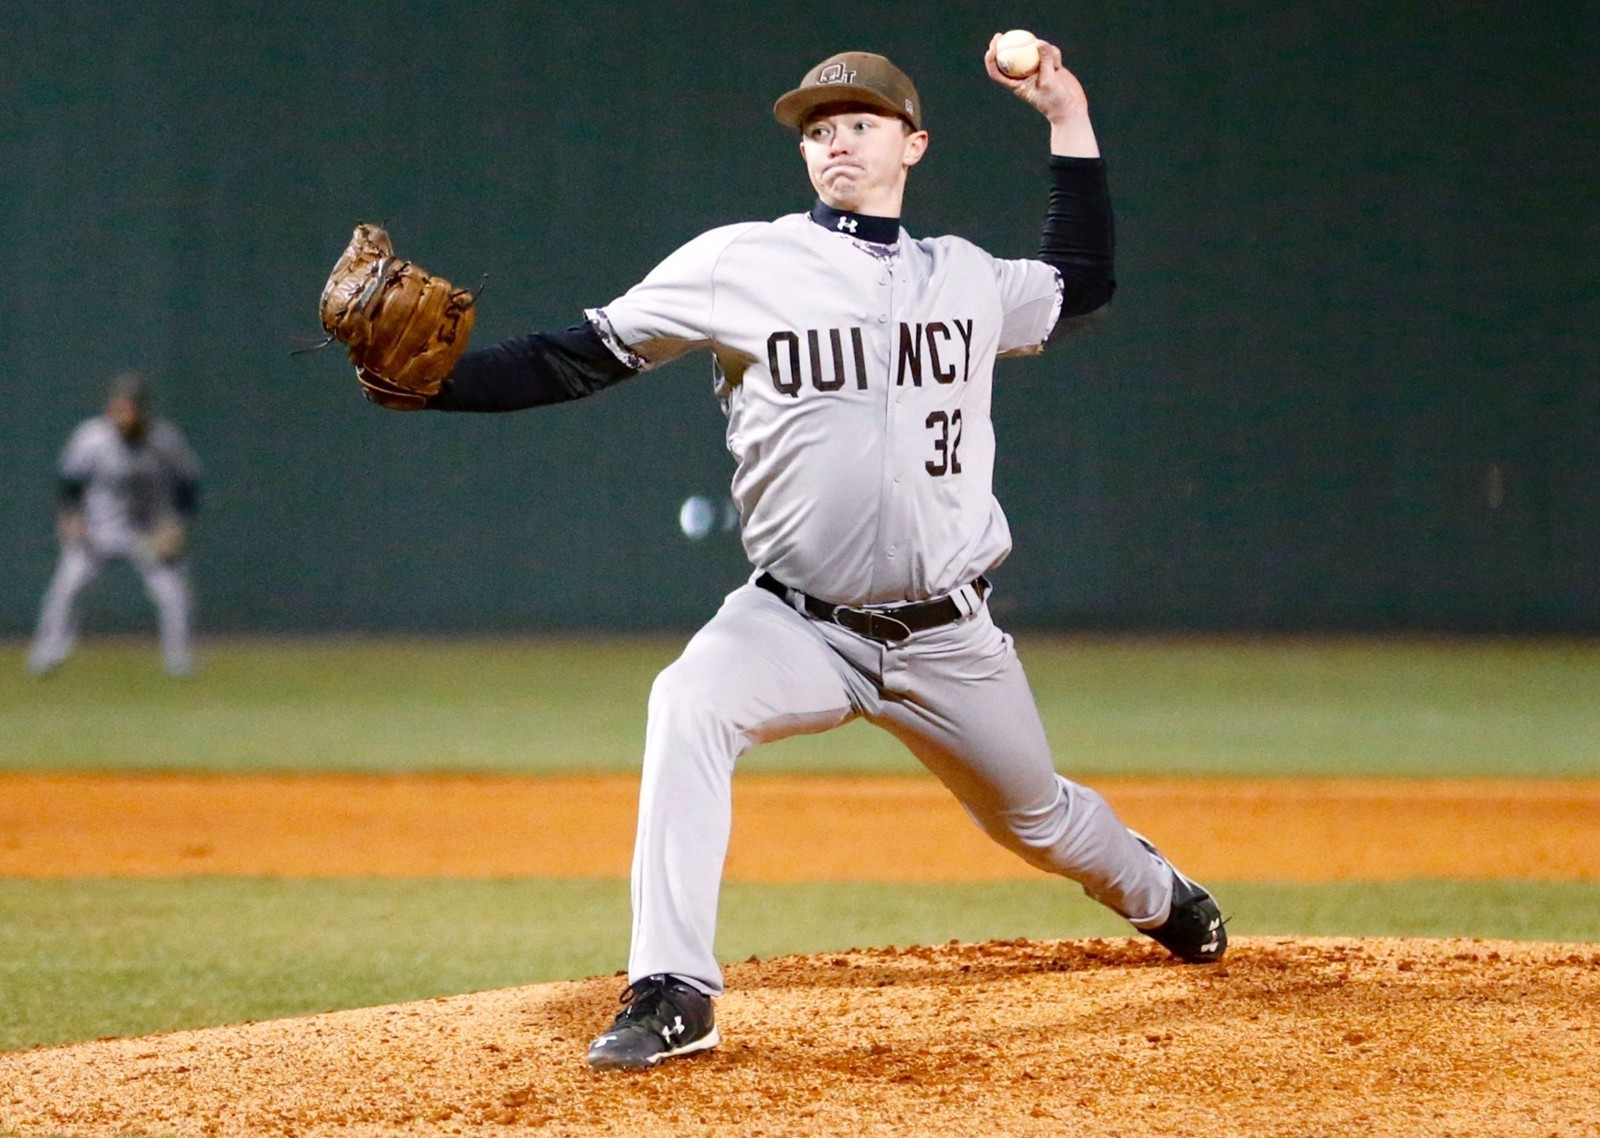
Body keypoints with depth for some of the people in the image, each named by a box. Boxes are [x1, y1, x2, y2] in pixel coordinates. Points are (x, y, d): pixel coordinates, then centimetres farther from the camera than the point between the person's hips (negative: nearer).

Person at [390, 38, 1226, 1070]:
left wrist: (1070, 121, 19)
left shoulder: (966, 279, 5)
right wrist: (428, 380, -23)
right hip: (796, 624, -3)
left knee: (1037, 819, 17)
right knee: (690, 707, -33)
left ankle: (1158, 896, 54)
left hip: (946, 635, 3)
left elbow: (1084, 282, 25)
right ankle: (674, 995, -30)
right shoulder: (738, 266, -7)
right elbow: (580, 359, -10)